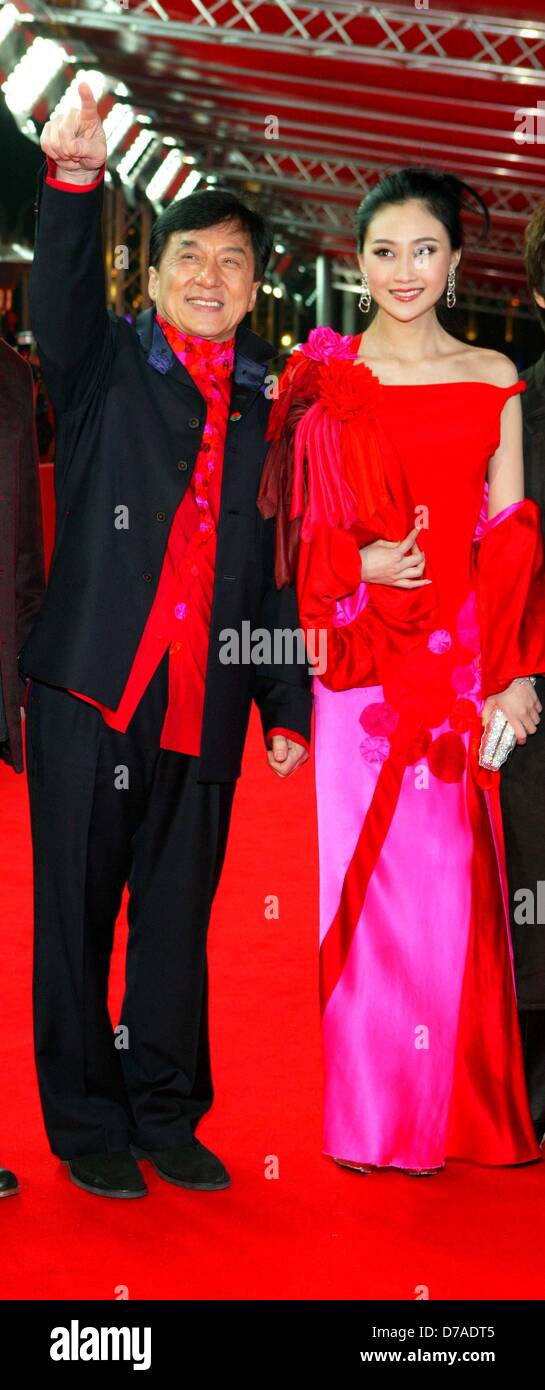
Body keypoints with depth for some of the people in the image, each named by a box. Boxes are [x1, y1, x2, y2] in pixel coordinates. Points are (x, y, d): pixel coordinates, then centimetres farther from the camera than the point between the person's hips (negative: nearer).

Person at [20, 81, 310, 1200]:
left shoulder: (272, 408, 12)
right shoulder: (107, 368, 5)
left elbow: (277, 564, 12)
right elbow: (59, 298, -17)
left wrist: (288, 706, 9)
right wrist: (74, 183, -34)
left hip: (206, 706, 3)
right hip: (91, 688, -2)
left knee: (178, 919, 11)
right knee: (77, 914, 4)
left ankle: (166, 1117, 24)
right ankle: (87, 1123, 17)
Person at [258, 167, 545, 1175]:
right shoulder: (325, 376, 6)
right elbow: (296, 530, 6)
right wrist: (360, 562, -14)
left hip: (462, 659, 1)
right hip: (360, 661, -1)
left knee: (454, 883, 1)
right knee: (364, 874, 0)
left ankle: (457, 1110, 16)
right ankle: (369, 1113, 13)